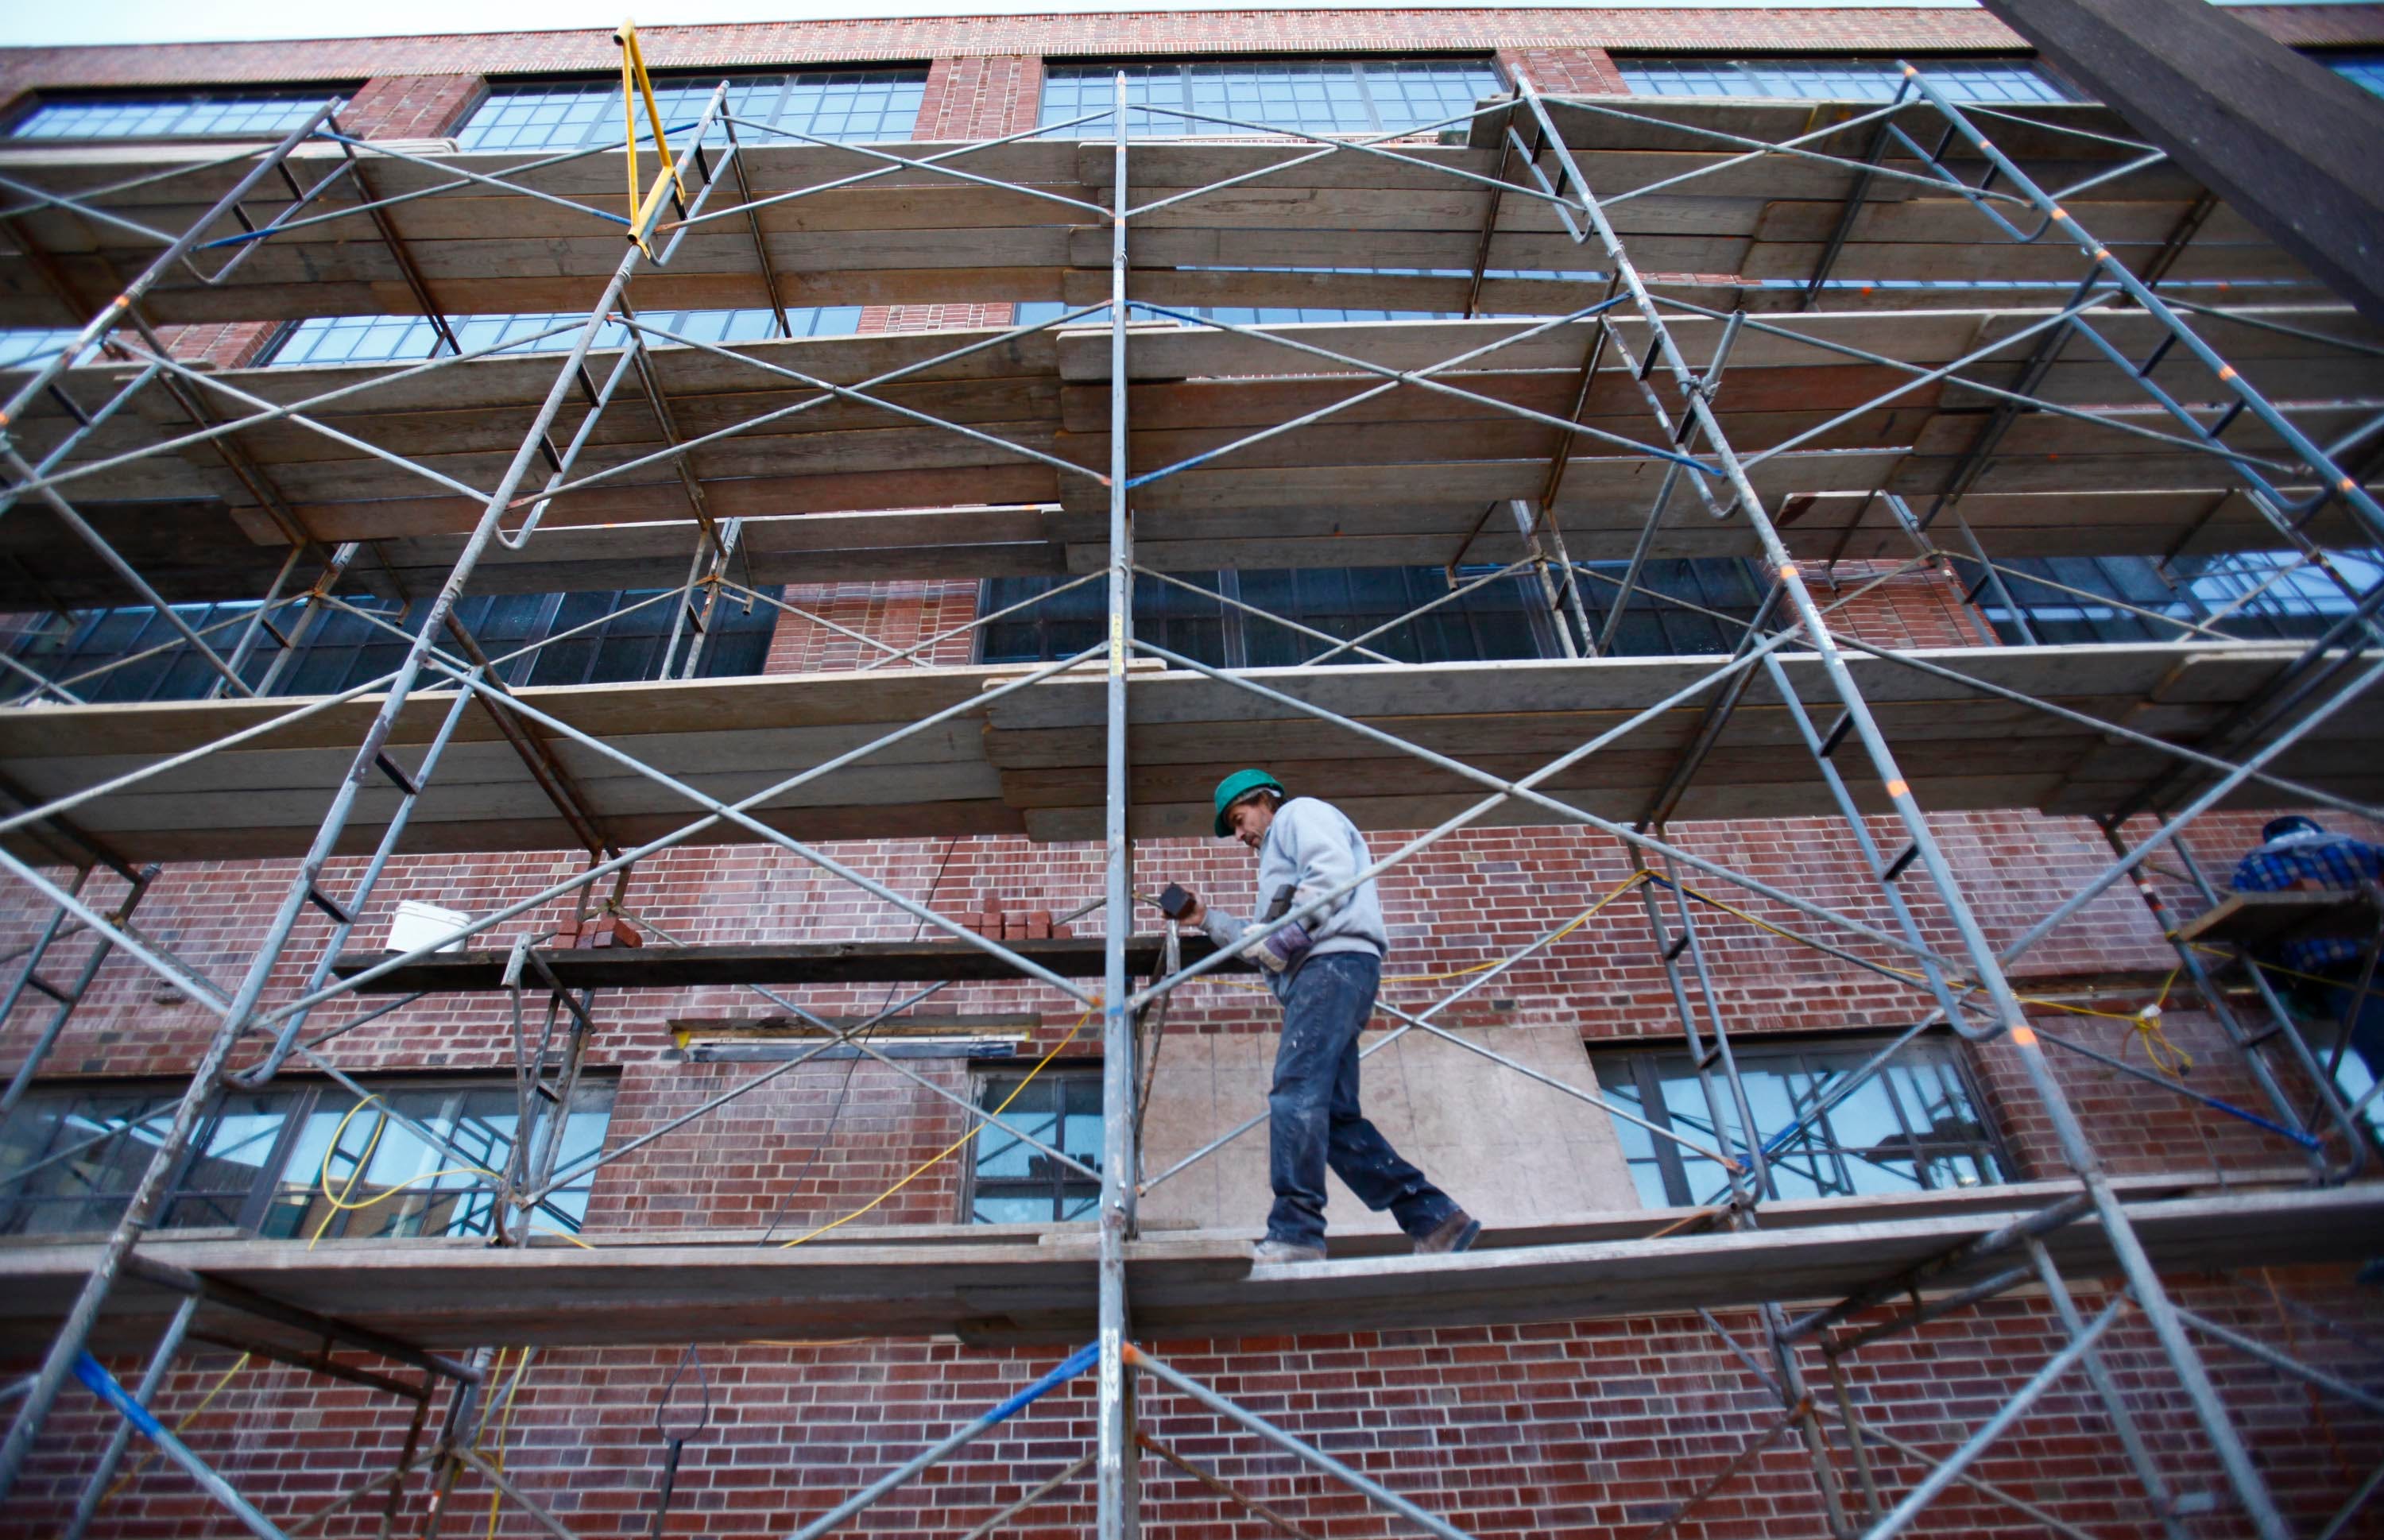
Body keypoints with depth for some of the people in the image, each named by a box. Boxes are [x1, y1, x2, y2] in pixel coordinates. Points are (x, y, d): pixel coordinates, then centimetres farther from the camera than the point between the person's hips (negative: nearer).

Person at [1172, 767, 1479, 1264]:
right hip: (1318, 975, 10)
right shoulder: (1278, 854, 38)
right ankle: (1435, 1219, 0)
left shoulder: (1300, 813, 10)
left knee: (1295, 1094, -20)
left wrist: (1282, 935, -13)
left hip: (1335, 962, -10)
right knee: (1334, 1116, 1)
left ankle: (1294, 1235, -24)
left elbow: (1333, 872, -11)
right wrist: (1209, 919, 31)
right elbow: (1266, 946, 36)